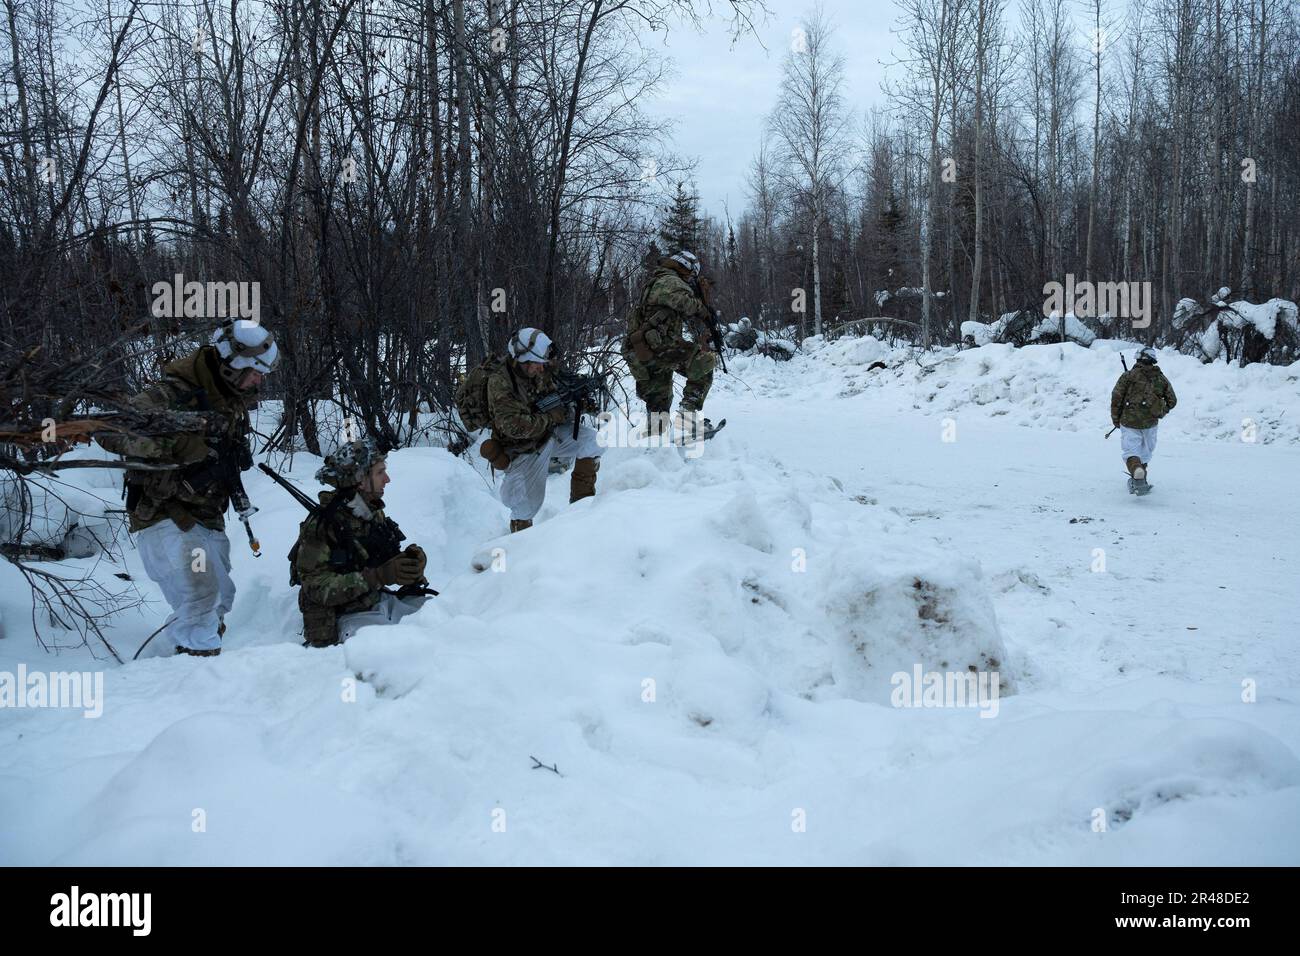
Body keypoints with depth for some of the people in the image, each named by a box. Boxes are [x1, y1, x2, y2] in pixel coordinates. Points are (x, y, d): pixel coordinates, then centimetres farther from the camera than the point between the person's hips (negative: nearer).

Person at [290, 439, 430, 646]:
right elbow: (319, 588, -20)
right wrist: (379, 576, -27)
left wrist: (413, 560, -11)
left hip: (380, 601, 7)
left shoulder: (375, 514, 6)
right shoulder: (319, 526, -16)